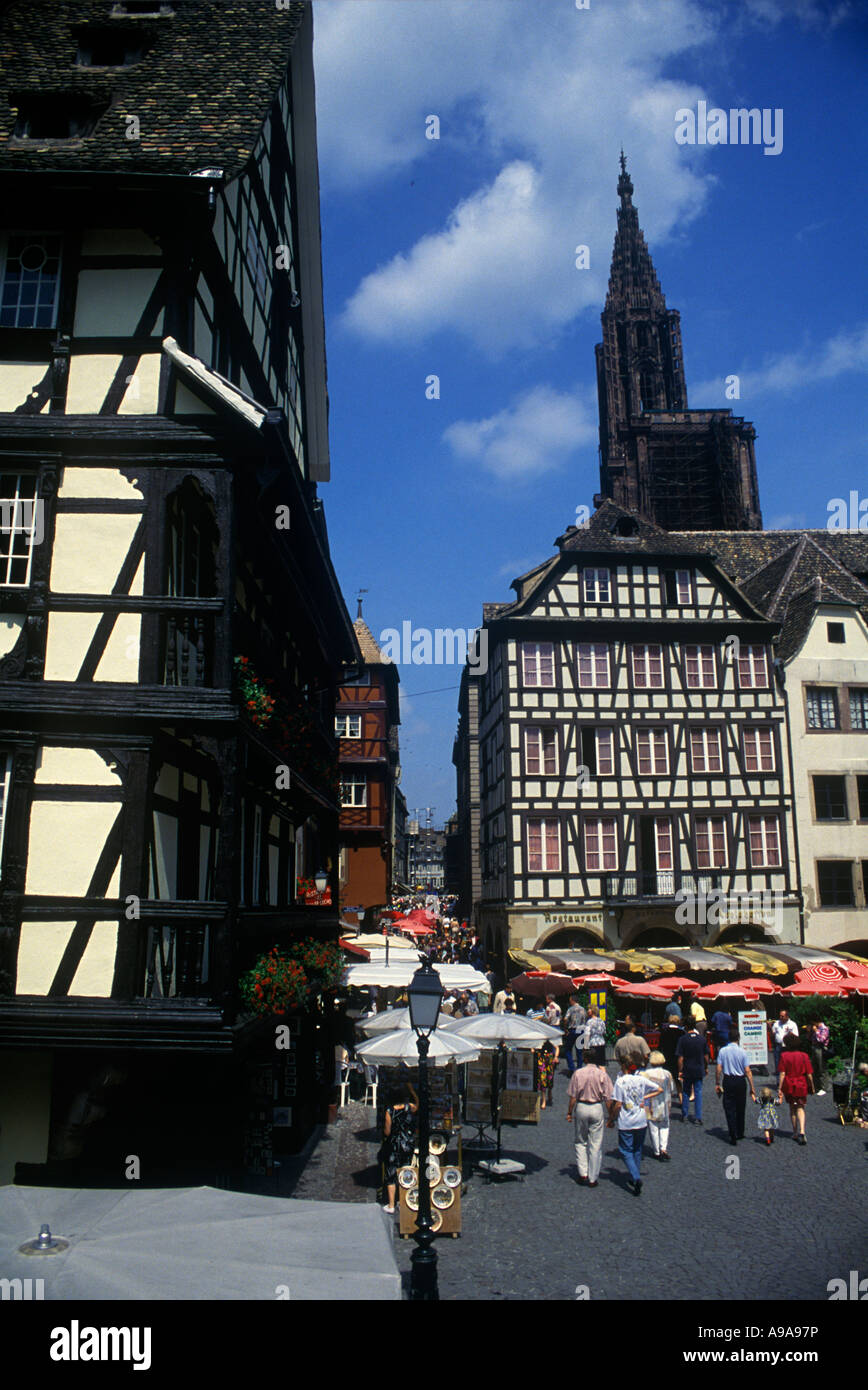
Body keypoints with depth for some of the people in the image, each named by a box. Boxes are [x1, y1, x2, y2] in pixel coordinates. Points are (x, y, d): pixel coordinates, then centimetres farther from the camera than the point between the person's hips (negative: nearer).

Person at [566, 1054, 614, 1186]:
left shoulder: (577, 1073, -6)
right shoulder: (603, 1074, -6)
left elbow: (572, 1096, -4)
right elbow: (608, 1098, -5)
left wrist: (569, 1112, 6)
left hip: (581, 1107, 0)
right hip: (597, 1108, 0)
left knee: (580, 1142, 17)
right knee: (596, 1145, 8)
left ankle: (583, 1173, 11)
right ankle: (593, 1178, 12)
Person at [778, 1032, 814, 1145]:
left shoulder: (784, 1055, -10)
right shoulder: (804, 1055, -7)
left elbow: (782, 1073, -12)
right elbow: (809, 1074, -5)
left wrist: (779, 1088, -7)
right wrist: (812, 1087, 9)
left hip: (788, 1086, -1)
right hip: (801, 1085, 1)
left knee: (792, 1109, 16)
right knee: (800, 1109, 9)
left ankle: (796, 1133, 21)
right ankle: (801, 1132, -11)